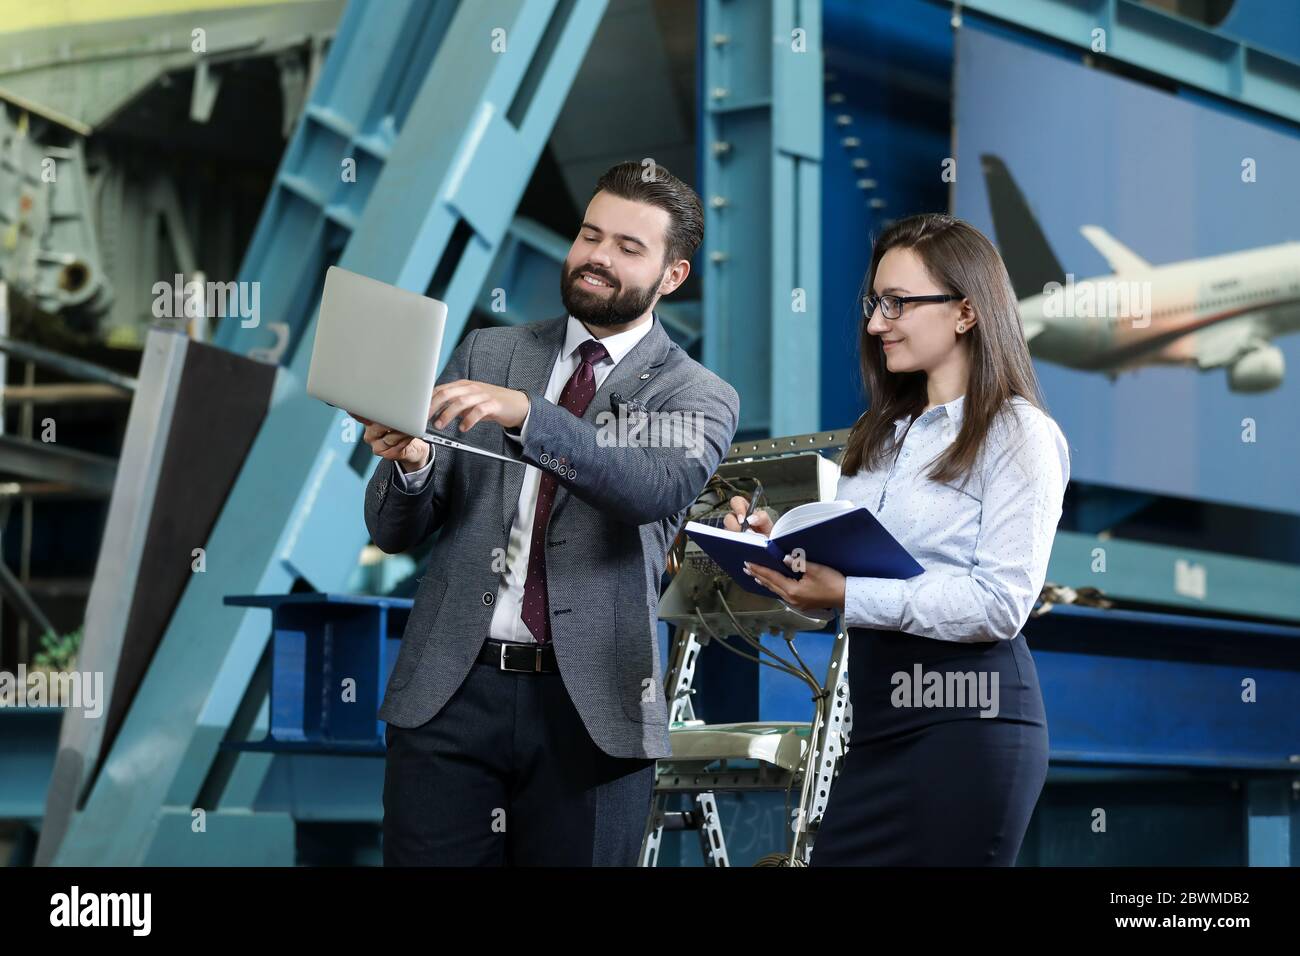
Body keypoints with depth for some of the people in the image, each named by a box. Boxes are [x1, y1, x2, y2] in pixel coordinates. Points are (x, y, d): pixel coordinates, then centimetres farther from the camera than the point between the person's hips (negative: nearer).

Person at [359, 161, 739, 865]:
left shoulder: (698, 398, 4)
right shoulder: (487, 354, 13)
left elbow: (662, 489, -20)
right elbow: (394, 533, 12)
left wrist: (526, 413, -31)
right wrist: (410, 463, -12)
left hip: (589, 709, -2)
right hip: (449, 692, 2)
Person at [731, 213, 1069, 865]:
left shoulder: (1017, 433, -6)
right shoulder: (880, 435, 19)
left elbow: (1001, 603, -17)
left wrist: (849, 597, -22)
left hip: (969, 720, -7)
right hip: (879, 714, 7)